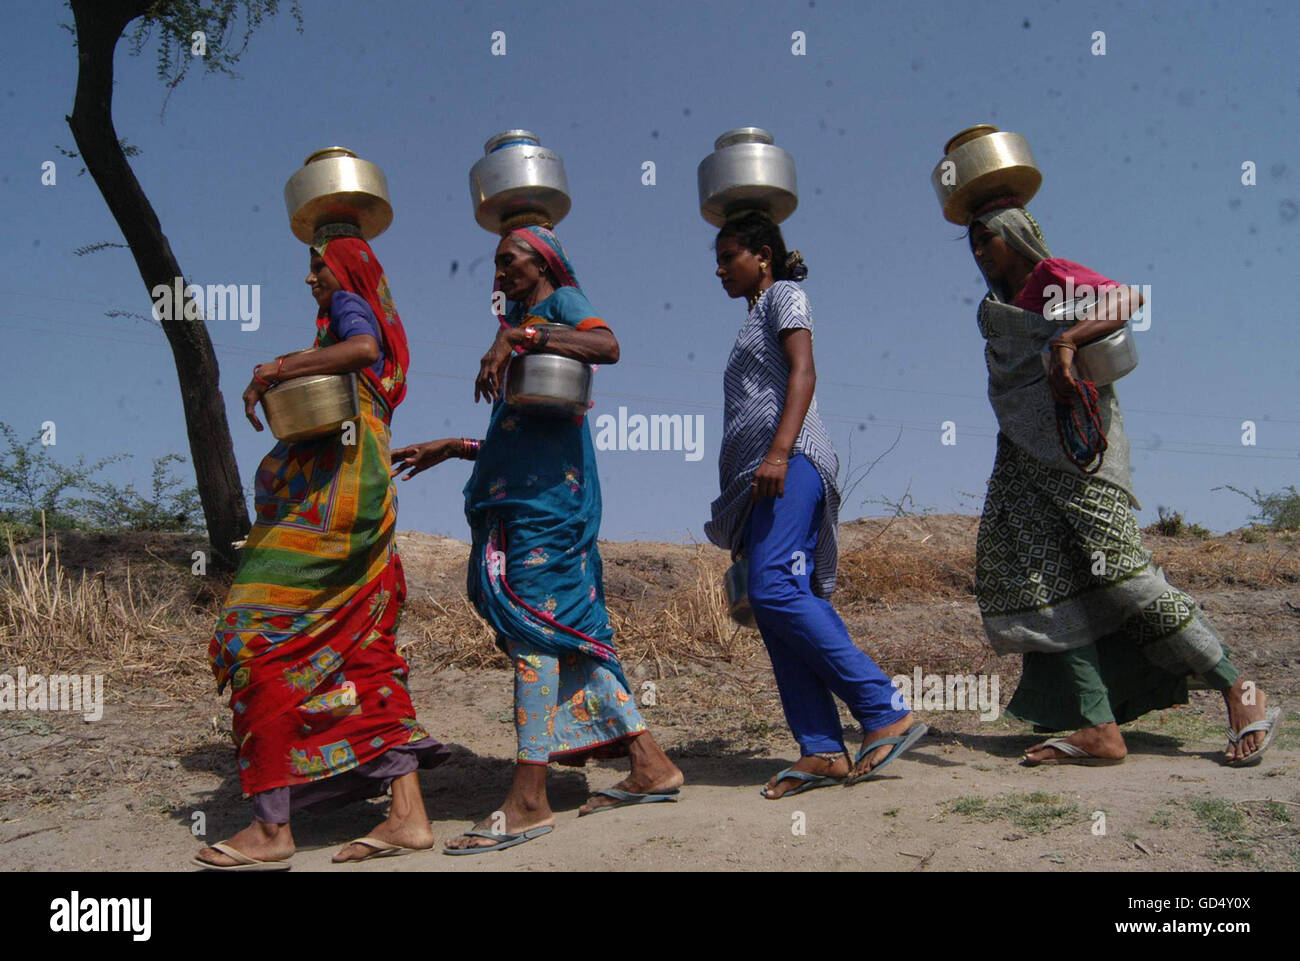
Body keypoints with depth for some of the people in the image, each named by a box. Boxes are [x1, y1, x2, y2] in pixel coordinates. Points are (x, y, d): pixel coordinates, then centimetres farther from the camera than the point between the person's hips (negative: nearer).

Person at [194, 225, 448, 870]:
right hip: (361, 493, 10)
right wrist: (284, 372, 20)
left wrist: (275, 371, -17)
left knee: (260, 633, -10)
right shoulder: (377, 325, 28)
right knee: (361, 647, 4)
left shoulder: (349, 305, 1)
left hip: (330, 491, -10)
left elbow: (362, 349, -22)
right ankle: (408, 815, 1)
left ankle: (271, 827, -11)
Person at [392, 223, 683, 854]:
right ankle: (649, 766, 9)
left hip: (544, 492, -9)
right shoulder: (525, 321, 29)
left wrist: (518, 336, -23)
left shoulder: (561, 302, 5)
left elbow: (607, 345, -20)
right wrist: (449, 448, 28)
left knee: (532, 625, -13)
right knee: (565, 632, 6)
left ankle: (528, 800, -13)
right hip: (522, 494, 9)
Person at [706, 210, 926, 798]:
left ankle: (887, 711, -20)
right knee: (777, 602, -3)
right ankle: (823, 751, -7)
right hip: (758, 476, 9)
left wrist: (779, 452, -22)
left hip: (790, 460, -9)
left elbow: (804, 372, -9)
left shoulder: (784, 294, 8)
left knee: (774, 589, -23)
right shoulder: (756, 319, 33)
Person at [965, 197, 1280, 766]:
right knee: (1045, 582, -5)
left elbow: (1129, 299, -15)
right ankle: (1099, 729, -8)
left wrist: (1067, 341, -27)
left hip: (1076, 445, -8)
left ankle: (1240, 694, -1)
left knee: (1120, 572, -14)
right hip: (1025, 456, 8)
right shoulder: (997, 307, 23)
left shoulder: (1051, 276, 0)